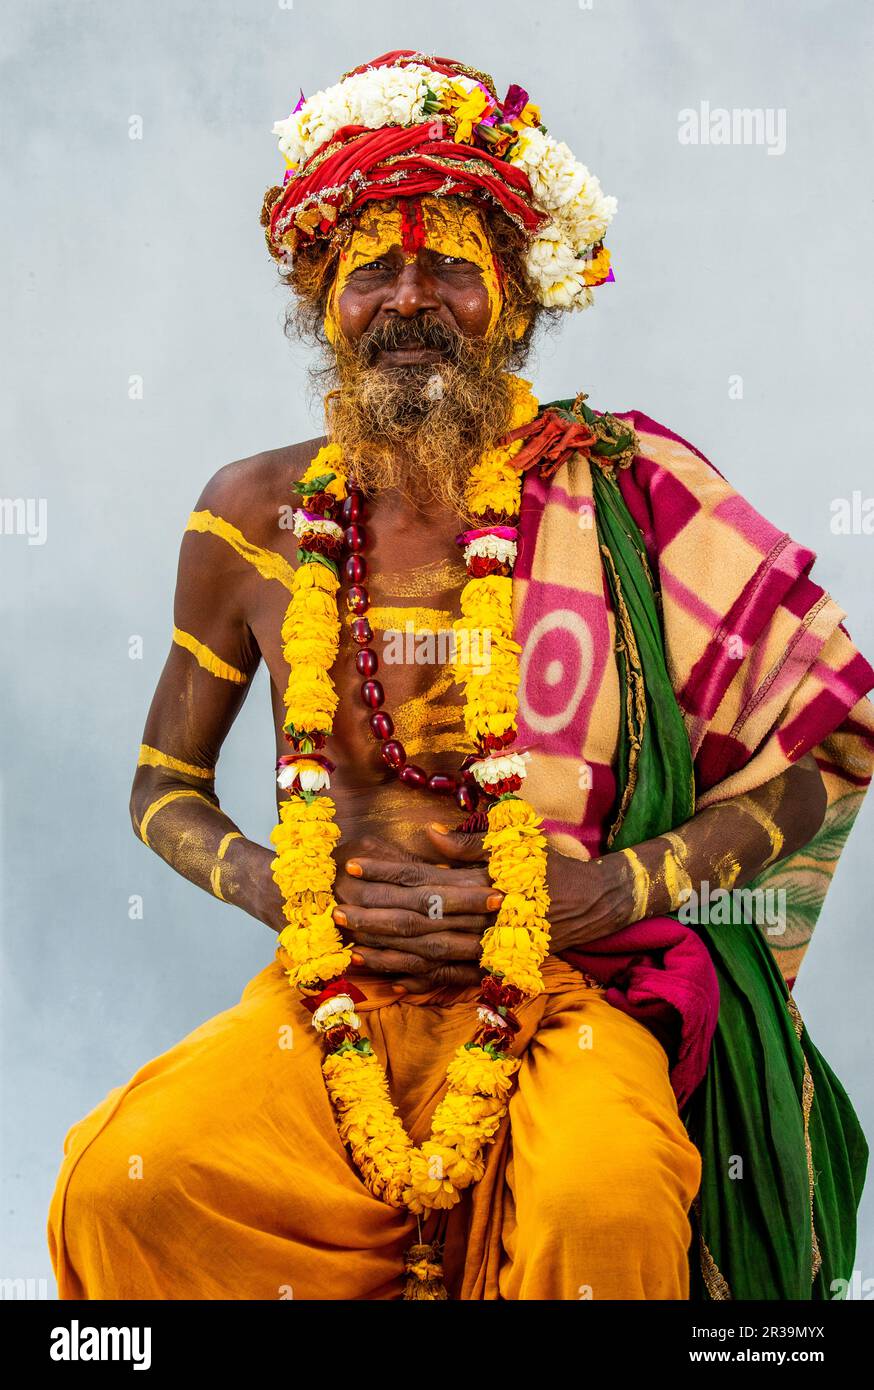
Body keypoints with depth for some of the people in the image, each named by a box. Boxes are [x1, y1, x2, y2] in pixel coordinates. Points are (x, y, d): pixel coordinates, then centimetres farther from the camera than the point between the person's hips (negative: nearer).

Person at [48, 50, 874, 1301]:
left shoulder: (620, 488, -4)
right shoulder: (255, 519, 5)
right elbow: (164, 785, 17)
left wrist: (610, 890, -11)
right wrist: (266, 882, -5)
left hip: (573, 990, -2)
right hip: (333, 997, 3)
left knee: (605, 1205, -33)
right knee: (125, 1181, -23)